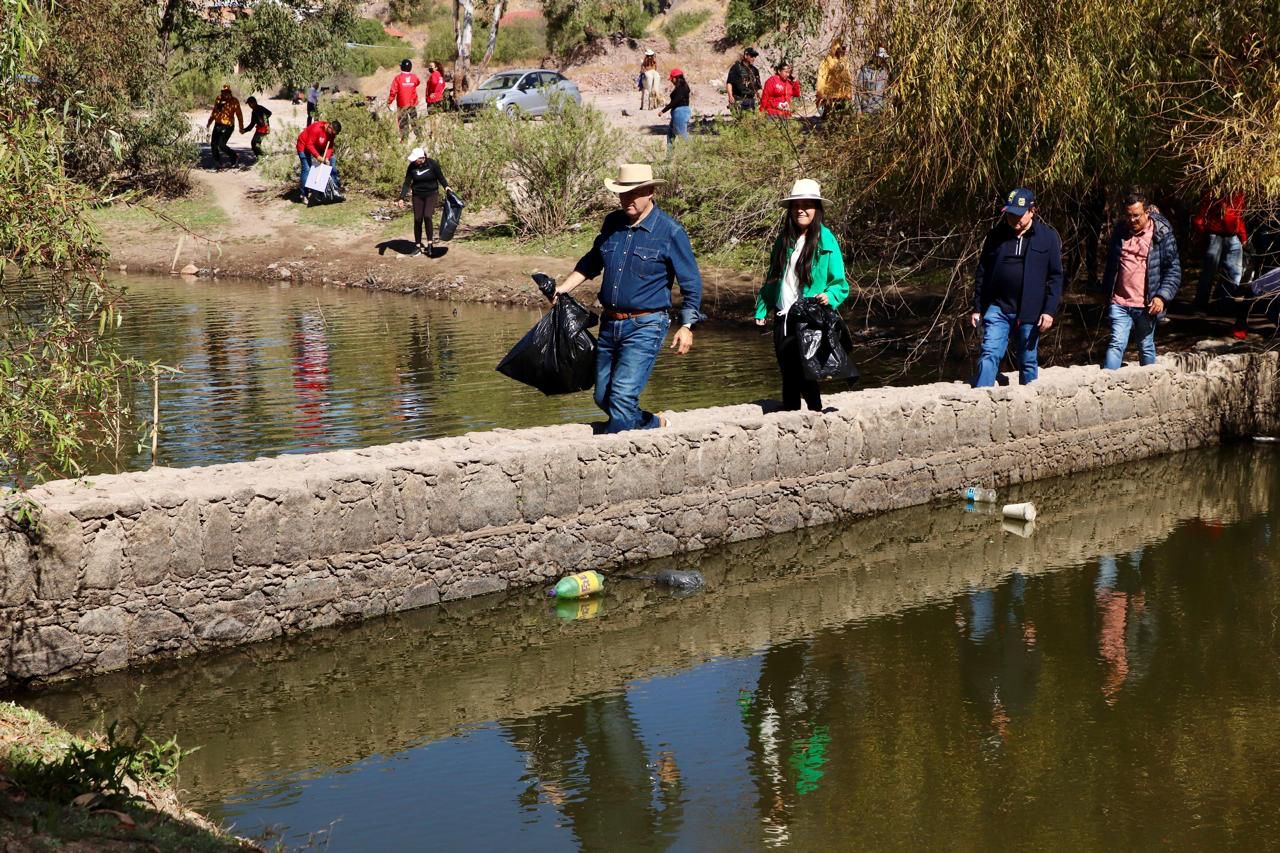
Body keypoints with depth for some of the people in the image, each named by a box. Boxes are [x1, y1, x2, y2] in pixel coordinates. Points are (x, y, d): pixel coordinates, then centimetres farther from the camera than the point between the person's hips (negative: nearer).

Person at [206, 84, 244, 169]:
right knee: (213, 144, 3)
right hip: (218, 124, 6)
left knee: (221, 145, -13)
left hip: (227, 126, -6)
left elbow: (239, 114, -8)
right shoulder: (218, 99, 6)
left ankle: (234, 157, 11)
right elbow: (214, 111, 19)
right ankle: (218, 163, 16)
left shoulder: (234, 101, -11)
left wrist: (241, 127, -9)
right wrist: (209, 122, 19)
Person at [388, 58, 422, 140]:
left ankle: (405, 139, 3)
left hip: (402, 104, -3)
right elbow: (418, 83, 21)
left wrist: (389, 102, -3)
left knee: (403, 123, 3)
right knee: (414, 120, 14)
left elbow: (393, 91, -13)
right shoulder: (414, 77, -3)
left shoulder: (398, 78, -13)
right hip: (413, 103, 3)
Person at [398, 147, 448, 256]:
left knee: (427, 216, -20)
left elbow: (440, 177, -3)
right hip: (418, 195, 2)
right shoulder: (412, 167, -8)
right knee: (417, 219, -1)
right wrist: (402, 198, -13)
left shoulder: (433, 164, -14)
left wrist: (446, 186, -21)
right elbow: (407, 183, -5)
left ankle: (430, 243, -6)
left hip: (431, 194, -2)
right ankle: (418, 245, 11)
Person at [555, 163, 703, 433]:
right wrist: (563, 288, 14)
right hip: (610, 323, 7)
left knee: (623, 395, -17)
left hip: (645, 326, -6)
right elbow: (590, 263, 23)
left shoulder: (670, 232, -8)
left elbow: (691, 283, -4)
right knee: (603, 397, 11)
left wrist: (687, 326, -10)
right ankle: (654, 425, 31)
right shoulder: (612, 223, 7)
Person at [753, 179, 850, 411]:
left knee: (805, 370, -7)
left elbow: (840, 282, -5)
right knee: (786, 370, 10)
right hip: (783, 315, 5)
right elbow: (772, 277, 15)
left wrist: (829, 296, -25)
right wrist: (761, 309, 10)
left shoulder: (825, 240, -7)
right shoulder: (784, 238, 8)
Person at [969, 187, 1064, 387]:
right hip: (997, 309, 1)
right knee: (989, 354, -10)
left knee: (1028, 362, 9)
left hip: (1029, 313, -1)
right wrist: (977, 308, 8)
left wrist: (1049, 311, -8)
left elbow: (1055, 277, -1)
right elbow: (982, 273, 10)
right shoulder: (996, 236, 5)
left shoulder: (1048, 237, 0)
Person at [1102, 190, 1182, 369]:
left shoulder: (1162, 233, -7)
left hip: (1146, 305, -2)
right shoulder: (1120, 230, 6)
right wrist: (1106, 290, 21)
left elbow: (1174, 269, -6)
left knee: (1146, 347, 11)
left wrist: (1162, 296, -16)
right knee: (1116, 344, -7)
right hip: (1120, 303, 2)